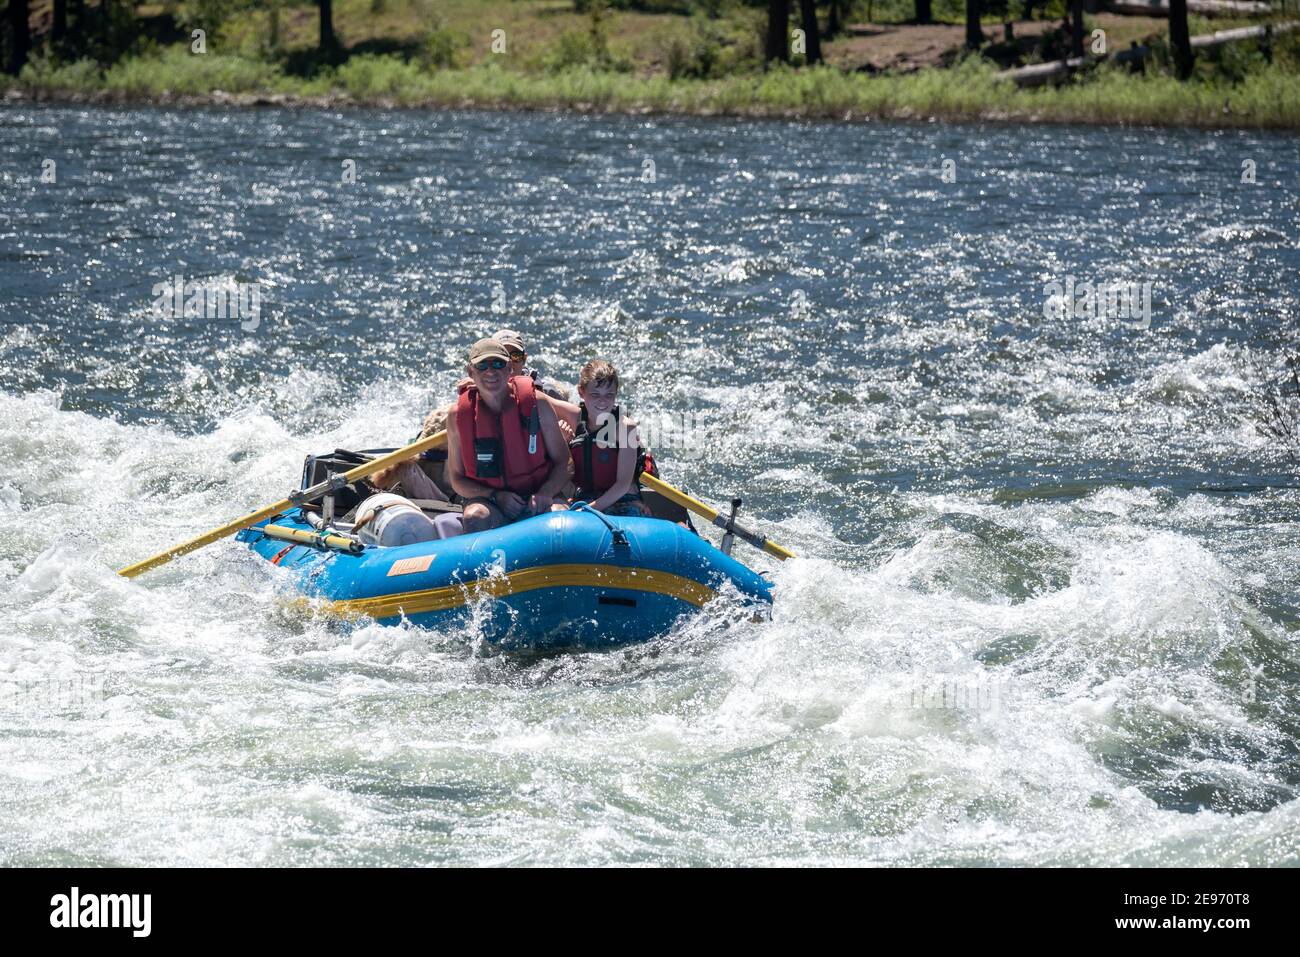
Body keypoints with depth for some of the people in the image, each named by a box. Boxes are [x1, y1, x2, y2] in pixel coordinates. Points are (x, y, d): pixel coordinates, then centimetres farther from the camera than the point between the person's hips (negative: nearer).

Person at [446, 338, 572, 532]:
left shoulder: (537, 404, -1)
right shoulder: (459, 416, 1)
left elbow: (562, 462, 5)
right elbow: (457, 480, 6)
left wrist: (545, 493, -16)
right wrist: (495, 496, -12)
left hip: (534, 501, 0)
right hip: (486, 500, 0)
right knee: (475, 517, -35)